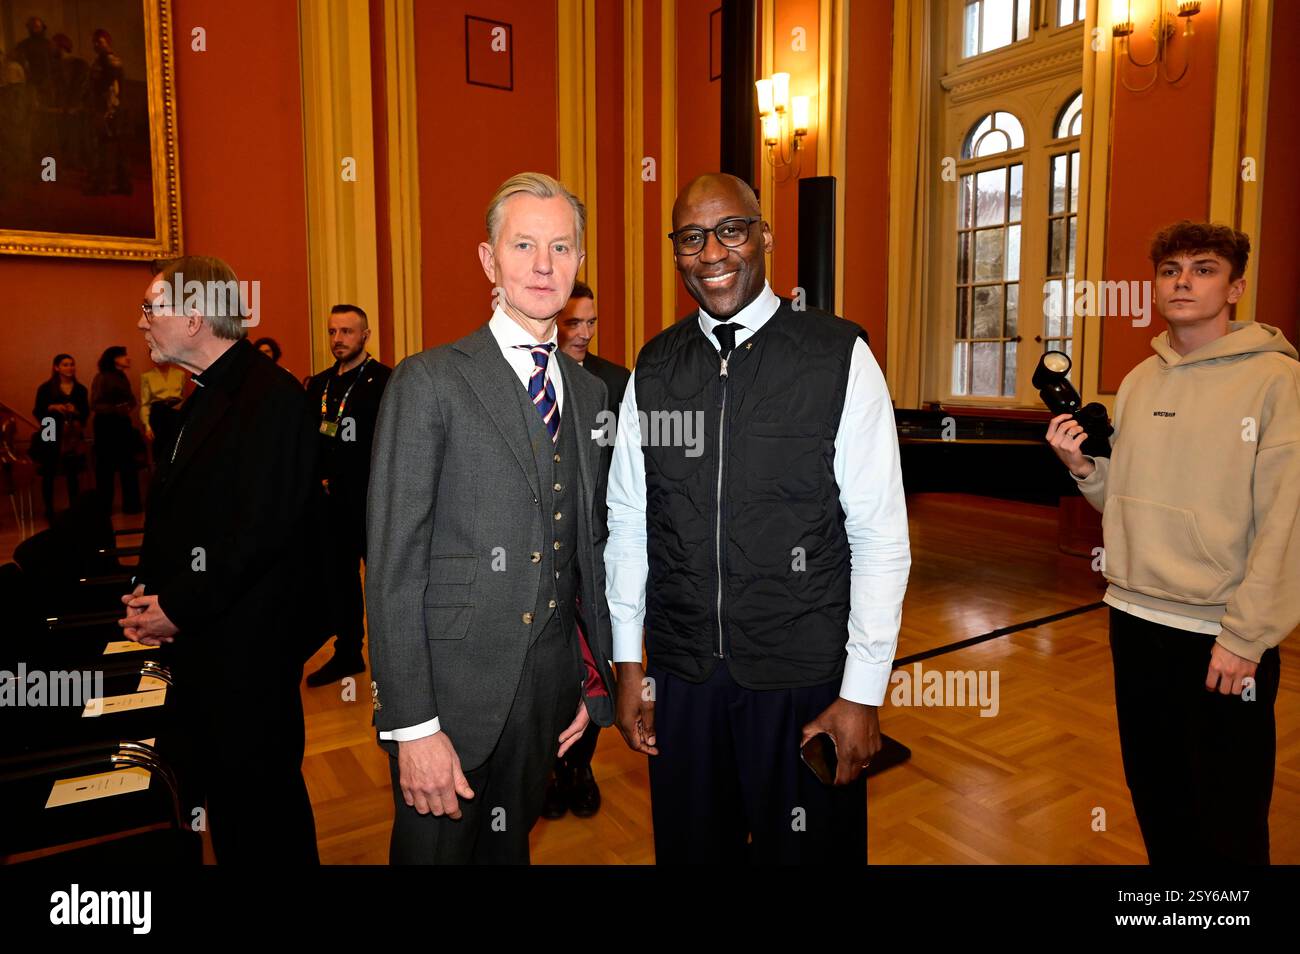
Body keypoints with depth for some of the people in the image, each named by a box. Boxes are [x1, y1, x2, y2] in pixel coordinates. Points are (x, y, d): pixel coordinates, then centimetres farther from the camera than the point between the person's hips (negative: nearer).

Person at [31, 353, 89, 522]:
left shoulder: (80, 389, 7)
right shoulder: (46, 388, 0)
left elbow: (86, 412, 7)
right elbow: (37, 412, 0)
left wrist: (76, 411, -13)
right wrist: (52, 407, -17)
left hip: (74, 437, 2)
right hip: (51, 437, -2)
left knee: (73, 473, 4)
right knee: (49, 473, 4)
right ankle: (49, 510, 12)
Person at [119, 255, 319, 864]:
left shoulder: (271, 396, -17)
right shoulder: (208, 396, 13)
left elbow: (262, 529, -23)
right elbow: (175, 511, 17)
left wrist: (180, 607, -16)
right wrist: (150, 588, 4)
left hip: (246, 647, -9)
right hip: (201, 638, 9)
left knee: (258, 795, 6)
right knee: (221, 787, 20)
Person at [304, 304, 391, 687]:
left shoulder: (385, 381, -8)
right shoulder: (318, 385, 12)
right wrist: (319, 480, 3)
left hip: (372, 502, -6)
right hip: (331, 502, 6)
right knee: (339, 578, 14)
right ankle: (348, 653, 28)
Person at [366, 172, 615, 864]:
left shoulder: (590, 392, 7)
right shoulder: (429, 382, -10)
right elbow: (392, 565, -12)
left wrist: (596, 678, 12)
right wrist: (411, 724, -15)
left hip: (549, 689, 5)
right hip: (452, 687, -5)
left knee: (510, 846, 21)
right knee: (438, 848, 12)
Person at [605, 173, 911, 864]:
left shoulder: (840, 357, -9)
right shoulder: (653, 368, 2)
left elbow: (881, 538, -9)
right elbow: (627, 522, 4)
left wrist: (862, 694, -9)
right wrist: (628, 664, 5)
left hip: (804, 679, -2)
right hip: (681, 676, 3)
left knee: (805, 847, 16)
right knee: (691, 849, 20)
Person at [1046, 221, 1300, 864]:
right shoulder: (1139, 382, 8)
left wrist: (1246, 636, -16)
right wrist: (1082, 466, -6)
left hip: (1224, 638, -5)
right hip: (1134, 619, 5)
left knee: (1227, 824, 10)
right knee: (1154, 799, 21)